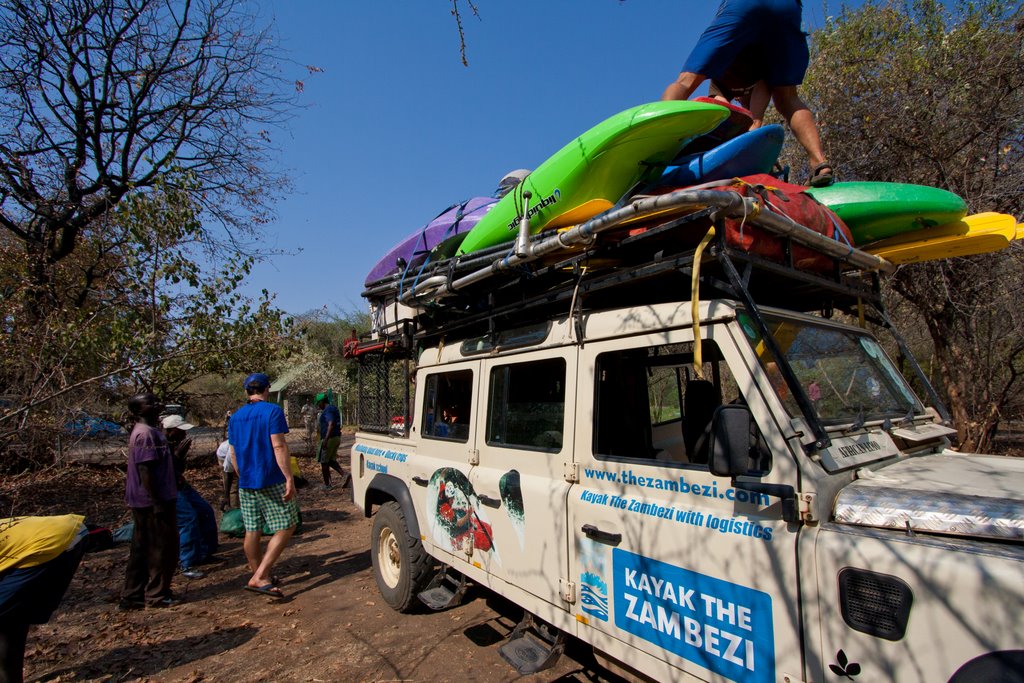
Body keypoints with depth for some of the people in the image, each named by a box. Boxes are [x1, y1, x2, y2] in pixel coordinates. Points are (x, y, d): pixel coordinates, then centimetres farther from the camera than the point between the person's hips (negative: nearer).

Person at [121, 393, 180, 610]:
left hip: (143, 502, 10)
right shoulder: (146, 433, -19)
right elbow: (145, 471, -24)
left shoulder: (147, 431, 12)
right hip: (153, 501, -10)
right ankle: (157, 595, 13)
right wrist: (158, 502, -22)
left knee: (142, 549, 16)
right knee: (162, 548, 2)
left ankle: (133, 595, 24)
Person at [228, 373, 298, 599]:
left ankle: (259, 575, 26)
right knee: (286, 527, 2)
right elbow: (279, 446, -18)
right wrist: (289, 479, -16)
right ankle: (259, 577, -4)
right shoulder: (272, 411, -11)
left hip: (246, 483, 7)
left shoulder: (236, 416, 10)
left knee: (252, 531, 14)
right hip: (272, 482, -7)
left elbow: (232, 453, 14)